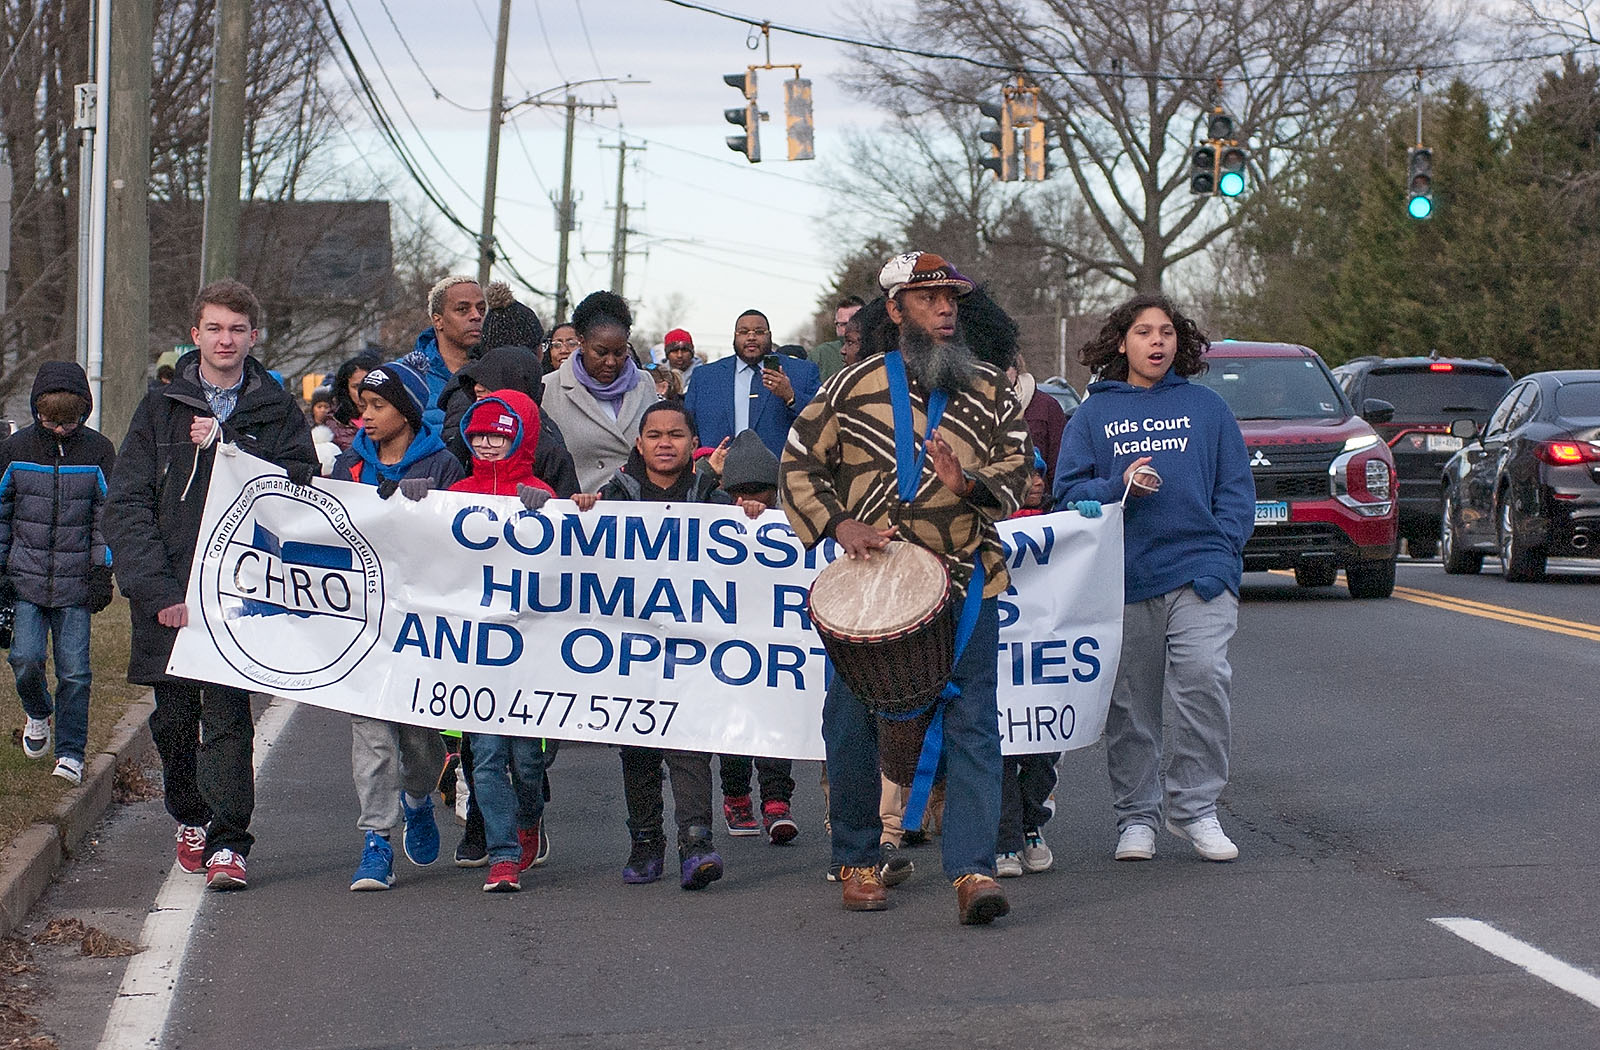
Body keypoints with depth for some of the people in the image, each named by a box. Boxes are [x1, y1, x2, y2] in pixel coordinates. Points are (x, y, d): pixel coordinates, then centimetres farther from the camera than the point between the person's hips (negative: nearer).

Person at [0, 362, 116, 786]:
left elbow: (107, 515, 7)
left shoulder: (98, 451, 0)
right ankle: (38, 715, 25)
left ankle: (71, 752, 10)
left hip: (76, 583, -1)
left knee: (74, 670, -2)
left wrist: (103, 572, 2)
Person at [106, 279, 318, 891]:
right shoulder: (160, 410, 10)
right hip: (169, 594, 2)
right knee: (174, 718, 9)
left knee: (227, 715, -11)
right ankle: (191, 818, 31)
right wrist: (158, 589, -10)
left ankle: (227, 842, -8)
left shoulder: (278, 414, 9)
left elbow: (299, 487, -6)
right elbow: (127, 505, 2)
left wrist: (227, 446, -13)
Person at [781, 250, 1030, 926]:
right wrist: (840, 524, -8)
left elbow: (1016, 467, 3)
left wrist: (968, 482, -18)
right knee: (852, 723, 4)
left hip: (966, 582, 0)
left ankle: (973, 871, -10)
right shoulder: (855, 386, 3)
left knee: (972, 724, -8)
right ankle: (858, 862, 20)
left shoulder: (991, 390, 7)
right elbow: (799, 464, 7)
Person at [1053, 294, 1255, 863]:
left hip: (1198, 575, -1)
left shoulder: (1205, 406, 11)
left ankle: (1195, 807, -4)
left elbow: (1236, 489, 8)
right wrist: (1118, 486, -12)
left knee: (1203, 679, -16)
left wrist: (1219, 557, -5)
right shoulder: (1094, 412, 11)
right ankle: (1136, 817, 16)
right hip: (1124, 579, 1)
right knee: (1130, 705, 4)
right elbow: (1068, 489, 7)